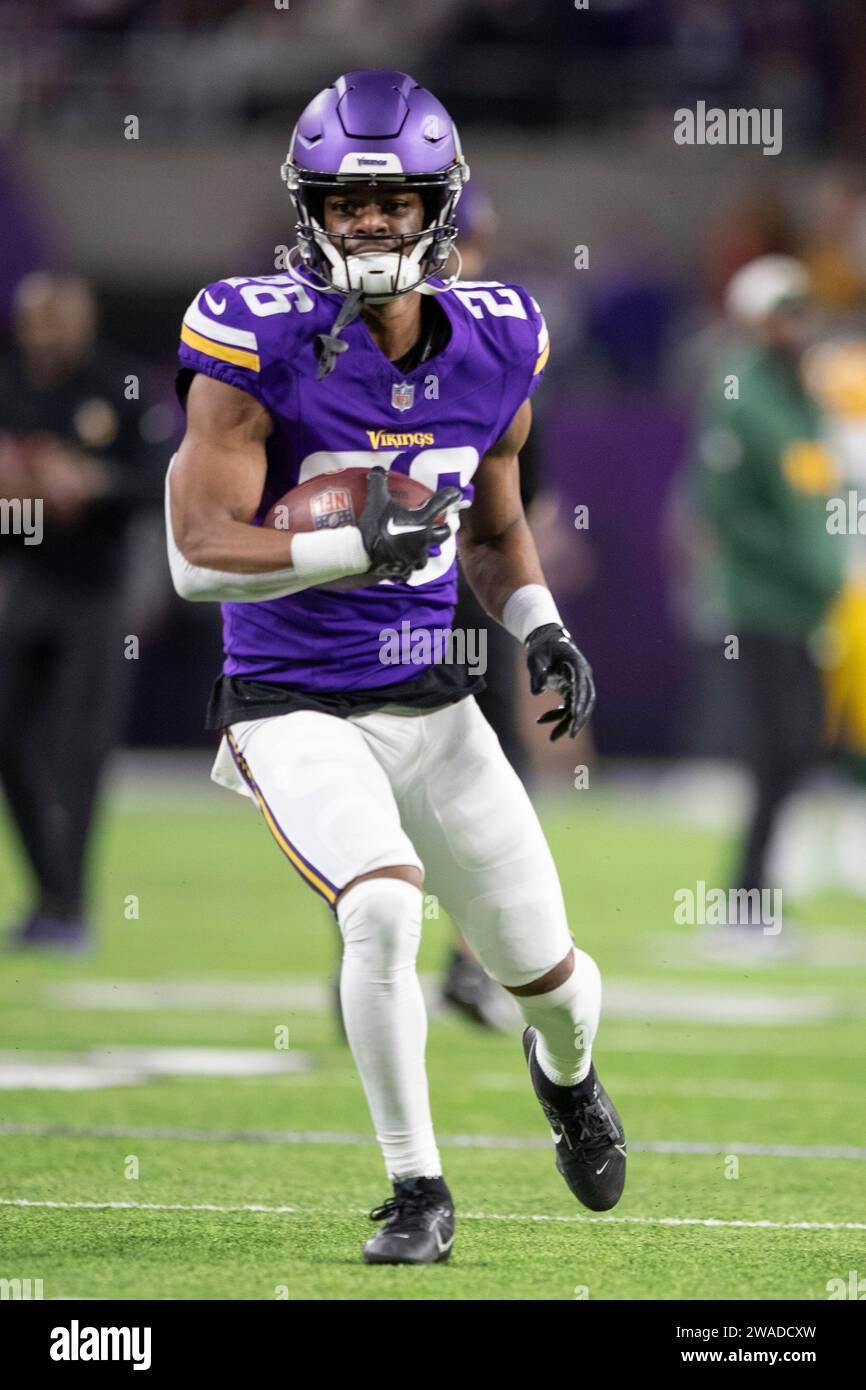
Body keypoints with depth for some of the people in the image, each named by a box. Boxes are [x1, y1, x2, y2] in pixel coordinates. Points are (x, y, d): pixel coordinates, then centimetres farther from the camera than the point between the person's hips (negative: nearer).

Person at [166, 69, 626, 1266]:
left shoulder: (494, 351, -2)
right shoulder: (259, 341, -18)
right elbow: (198, 555, -22)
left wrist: (543, 631, -2)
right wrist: (357, 546, -33)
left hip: (431, 705, 4)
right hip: (292, 708, -4)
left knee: (544, 971, 9)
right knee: (384, 907, -29)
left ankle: (567, 1071, 49)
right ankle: (416, 1190, -9)